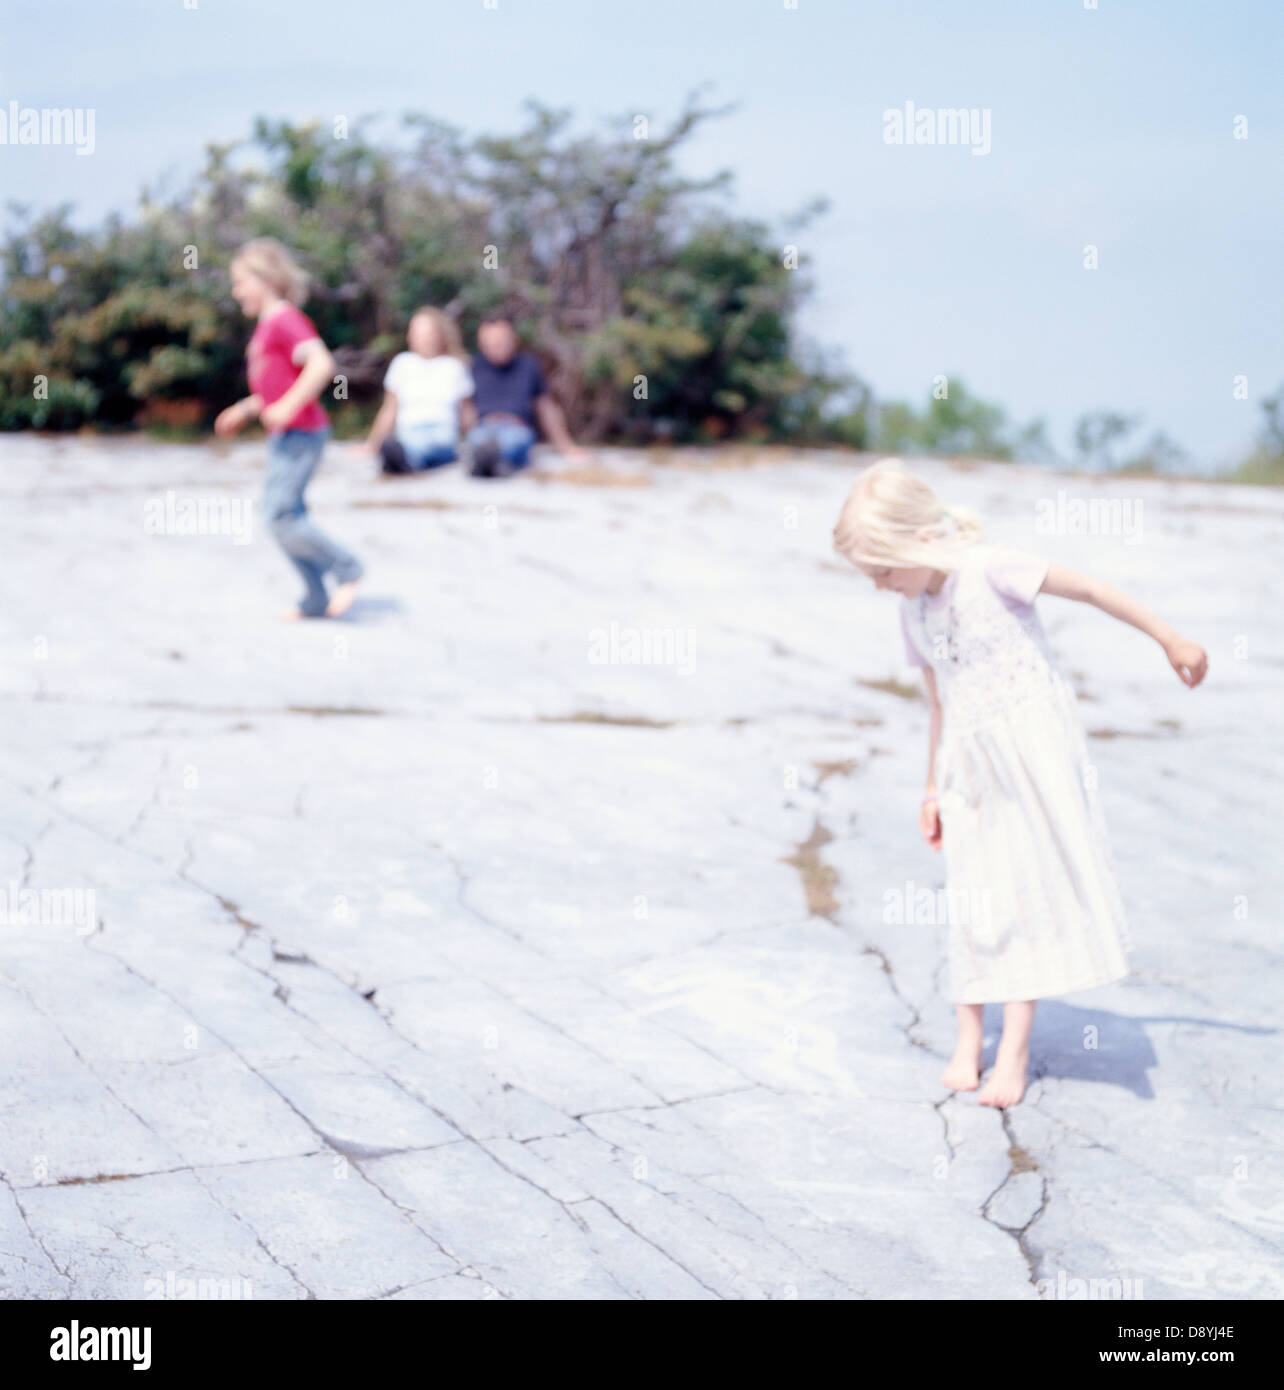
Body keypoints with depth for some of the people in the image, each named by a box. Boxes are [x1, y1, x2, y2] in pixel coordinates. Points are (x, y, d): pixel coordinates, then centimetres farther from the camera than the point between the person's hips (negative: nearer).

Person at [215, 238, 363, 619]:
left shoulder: (286, 320, -13)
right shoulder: (266, 326, 18)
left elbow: (321, 365, -27)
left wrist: (288, 406, -27)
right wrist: (246, 410, 22)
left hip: (300, 433, -10)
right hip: (284, 435, 10)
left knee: (280, 514, -14)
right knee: (284, 516, 9)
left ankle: (345, 567, -3)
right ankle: (316, 598, 14)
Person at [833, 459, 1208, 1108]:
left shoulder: (992, 572, -16)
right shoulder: (913, 614, 5)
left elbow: (1090, 589, -11)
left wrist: (1170, 639, -7)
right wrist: (932, 787, 17)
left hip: (1033, 749, -6)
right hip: (970, 764, 6)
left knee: (1034, 883, -1)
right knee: (973, 900, 5)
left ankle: (1016, 1046, 5)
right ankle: (969, 1040, 15)